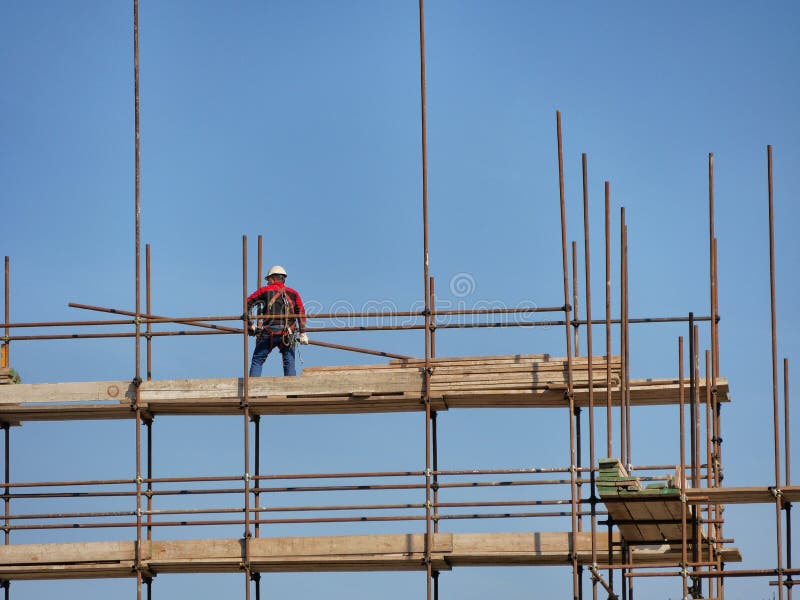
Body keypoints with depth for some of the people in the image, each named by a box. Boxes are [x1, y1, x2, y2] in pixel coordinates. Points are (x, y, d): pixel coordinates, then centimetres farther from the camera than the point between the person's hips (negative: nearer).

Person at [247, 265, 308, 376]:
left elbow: (247, 303, 7)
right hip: (287, 335, 2)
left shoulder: (264, 290, 9)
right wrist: (302, 333, 1)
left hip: (269, 333, -2)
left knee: (257, 361, 5)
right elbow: (301, 312, 4)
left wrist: (250, 324, 12)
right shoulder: (293, 293, 14)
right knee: (289, 364, 6)